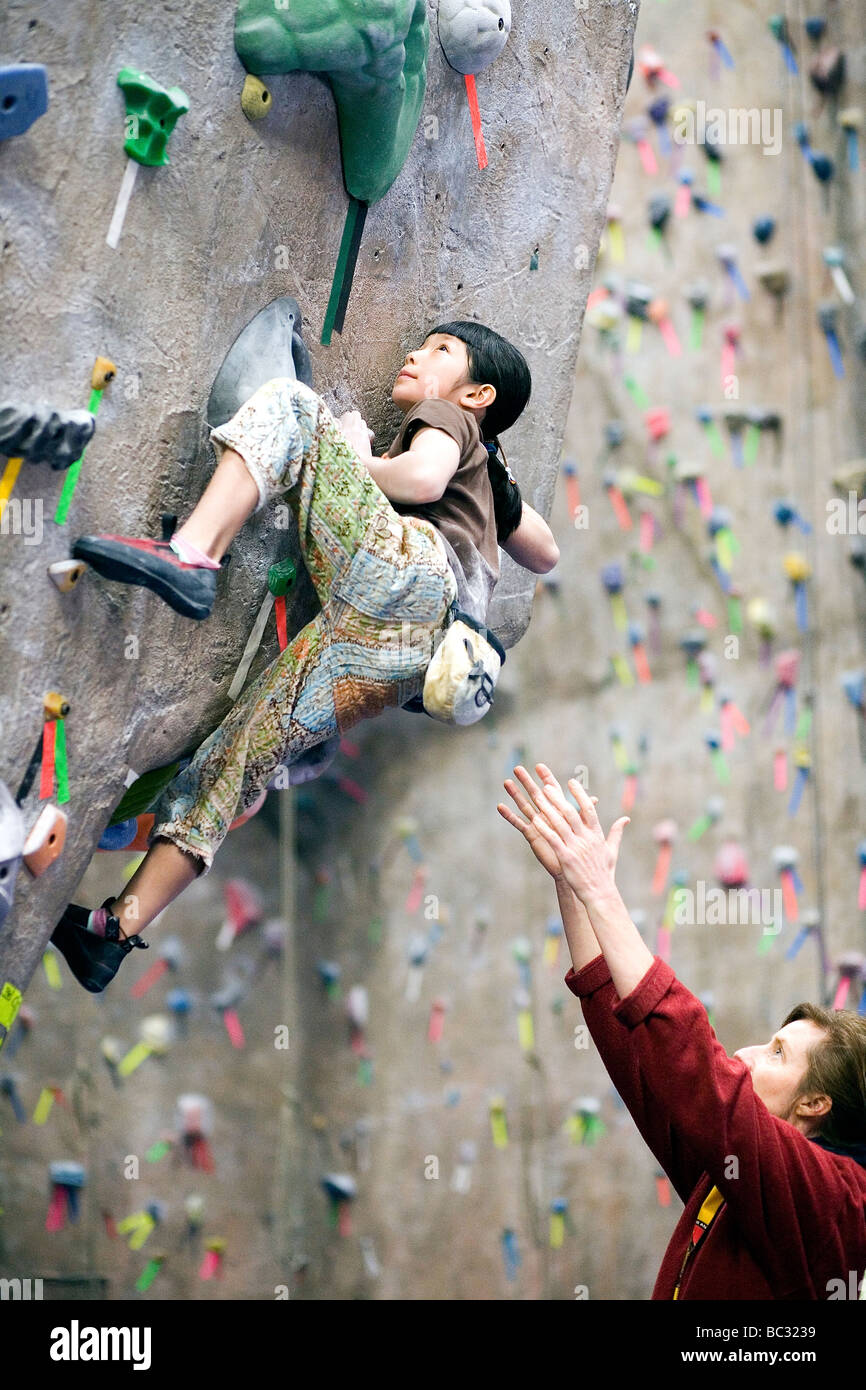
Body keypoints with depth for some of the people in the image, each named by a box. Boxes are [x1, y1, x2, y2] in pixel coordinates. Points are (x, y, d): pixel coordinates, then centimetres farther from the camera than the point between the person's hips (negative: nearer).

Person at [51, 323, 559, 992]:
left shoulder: (445, 418, 19)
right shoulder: (489, 476, 41)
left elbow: (424, 479, -6)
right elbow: (546, 555, 53)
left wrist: (356, 464, 12)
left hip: (404, 568, -8)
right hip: (401, 644, 8)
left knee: (289, 405, -6)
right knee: (236, 755, 4)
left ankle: (192, 554, -30)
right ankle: (116, 929, -1)